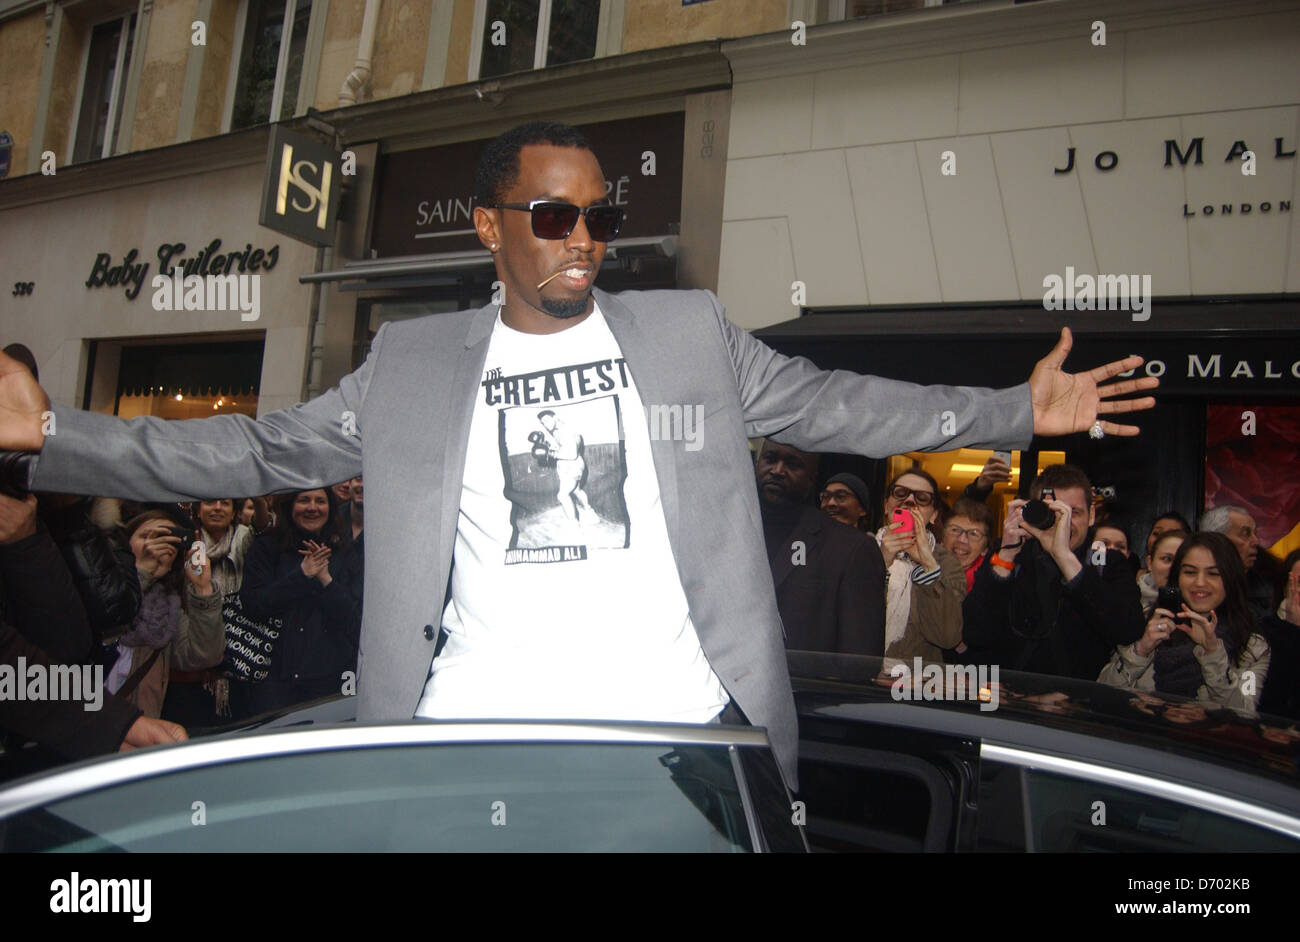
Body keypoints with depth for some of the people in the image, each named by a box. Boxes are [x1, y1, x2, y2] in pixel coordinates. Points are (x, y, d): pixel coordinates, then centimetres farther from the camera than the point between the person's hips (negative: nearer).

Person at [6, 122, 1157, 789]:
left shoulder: (694, 331, 8)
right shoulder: (410, 358, 8)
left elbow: (835, 405, 10)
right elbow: (270, 448, 10)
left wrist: (1017, 410, 7)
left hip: (678, 722, 1)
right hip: (473, 724, 1)